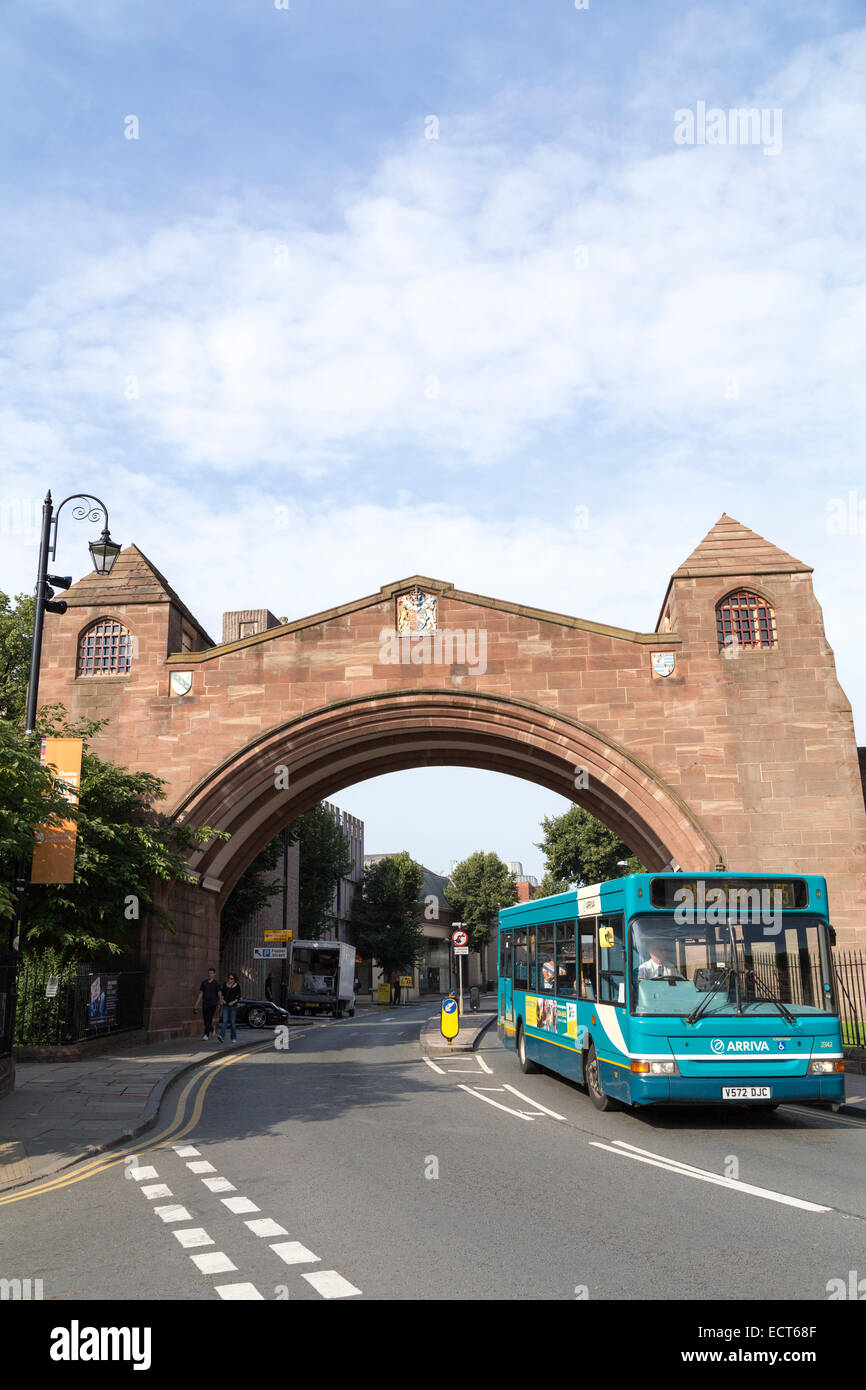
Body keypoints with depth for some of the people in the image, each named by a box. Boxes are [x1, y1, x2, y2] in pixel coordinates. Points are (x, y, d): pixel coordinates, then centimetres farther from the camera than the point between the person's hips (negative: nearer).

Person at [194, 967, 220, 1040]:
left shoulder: (216, 983, -2)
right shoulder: (204, 982, 9)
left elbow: (219, 994, -8)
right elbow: (201, 994, 12)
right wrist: (196, 1004, 9)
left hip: (212, 1004, -4)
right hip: (205, 1003, 4)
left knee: (209, 1020, -12)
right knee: (205, 1020, 8)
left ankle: (206, 1035, -9)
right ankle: (212, 1030, 34)